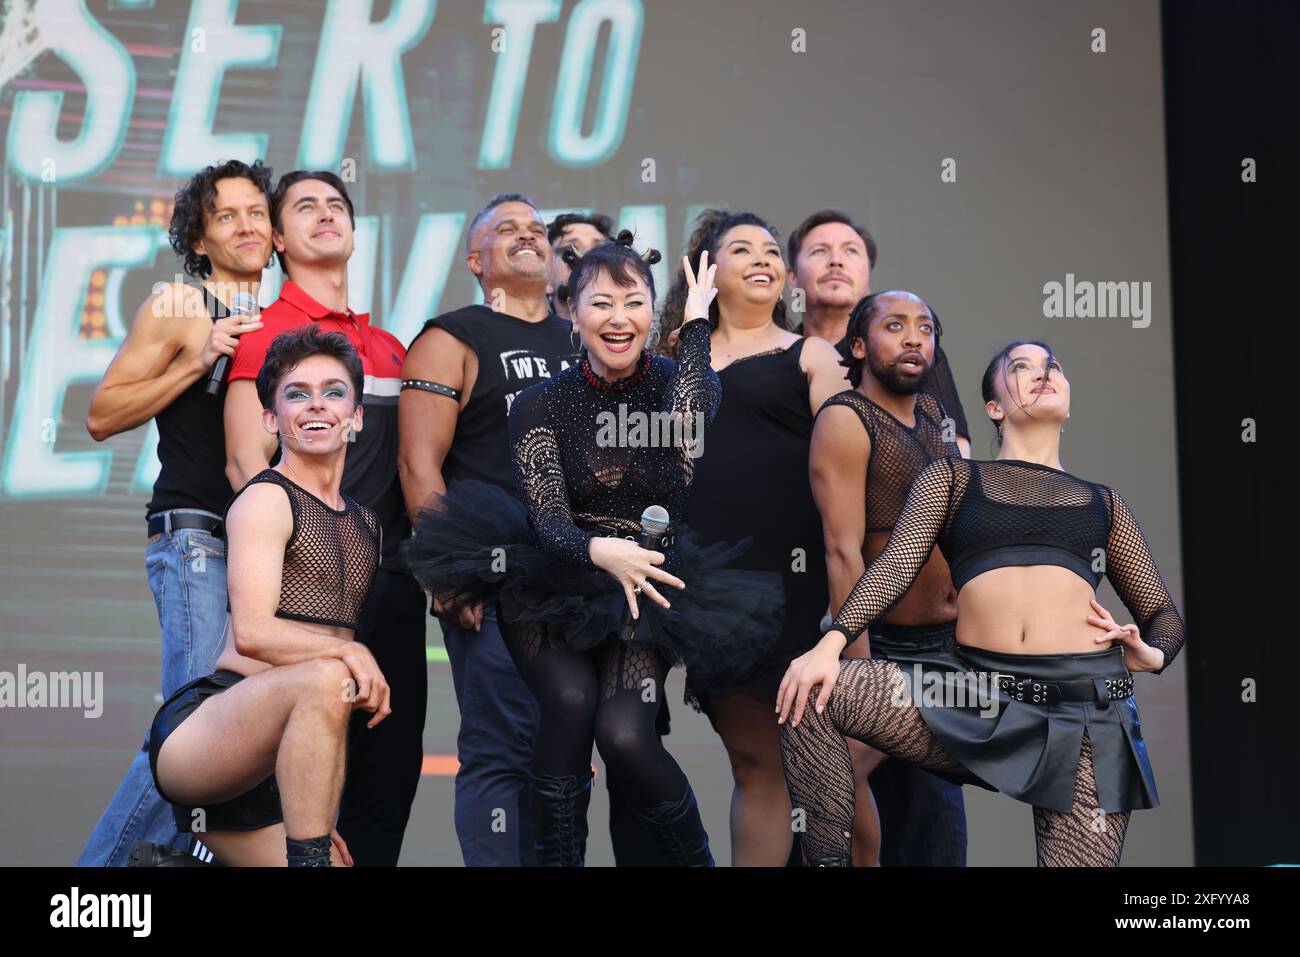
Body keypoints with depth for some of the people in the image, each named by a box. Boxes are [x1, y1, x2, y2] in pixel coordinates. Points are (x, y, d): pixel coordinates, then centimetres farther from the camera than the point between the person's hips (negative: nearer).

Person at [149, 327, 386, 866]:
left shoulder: (365, 523, 19)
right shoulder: (266, 499, -3)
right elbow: (252, 632, -16)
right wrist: (348, 652, -23)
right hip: (194, 733, -8)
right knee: (324, 678, -35)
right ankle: (308, 858, -28)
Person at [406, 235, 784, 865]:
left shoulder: (681, 383, 1)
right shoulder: (541, 405, -1)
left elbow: (686, 429, -22)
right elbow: (548, 519, -12)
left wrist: (697, 321, -10)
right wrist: (600, 552, -35)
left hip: (652, 588, 0)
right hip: (554, 583, 1)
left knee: (622, 731, -24)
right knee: (571, 699, -30)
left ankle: (697, 860, -1)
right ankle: (558, 858, -12)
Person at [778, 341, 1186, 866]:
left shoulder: (1103, 503, 22)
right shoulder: (952, 477, 17)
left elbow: (1165, 616, 24)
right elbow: (897, 564, 1)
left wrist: (1150, 656, -1)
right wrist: (830, 644, -16)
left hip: (1085, 712, 1)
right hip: (974, 694, -1)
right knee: (811, 694, -21)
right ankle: (827, 858, -10)